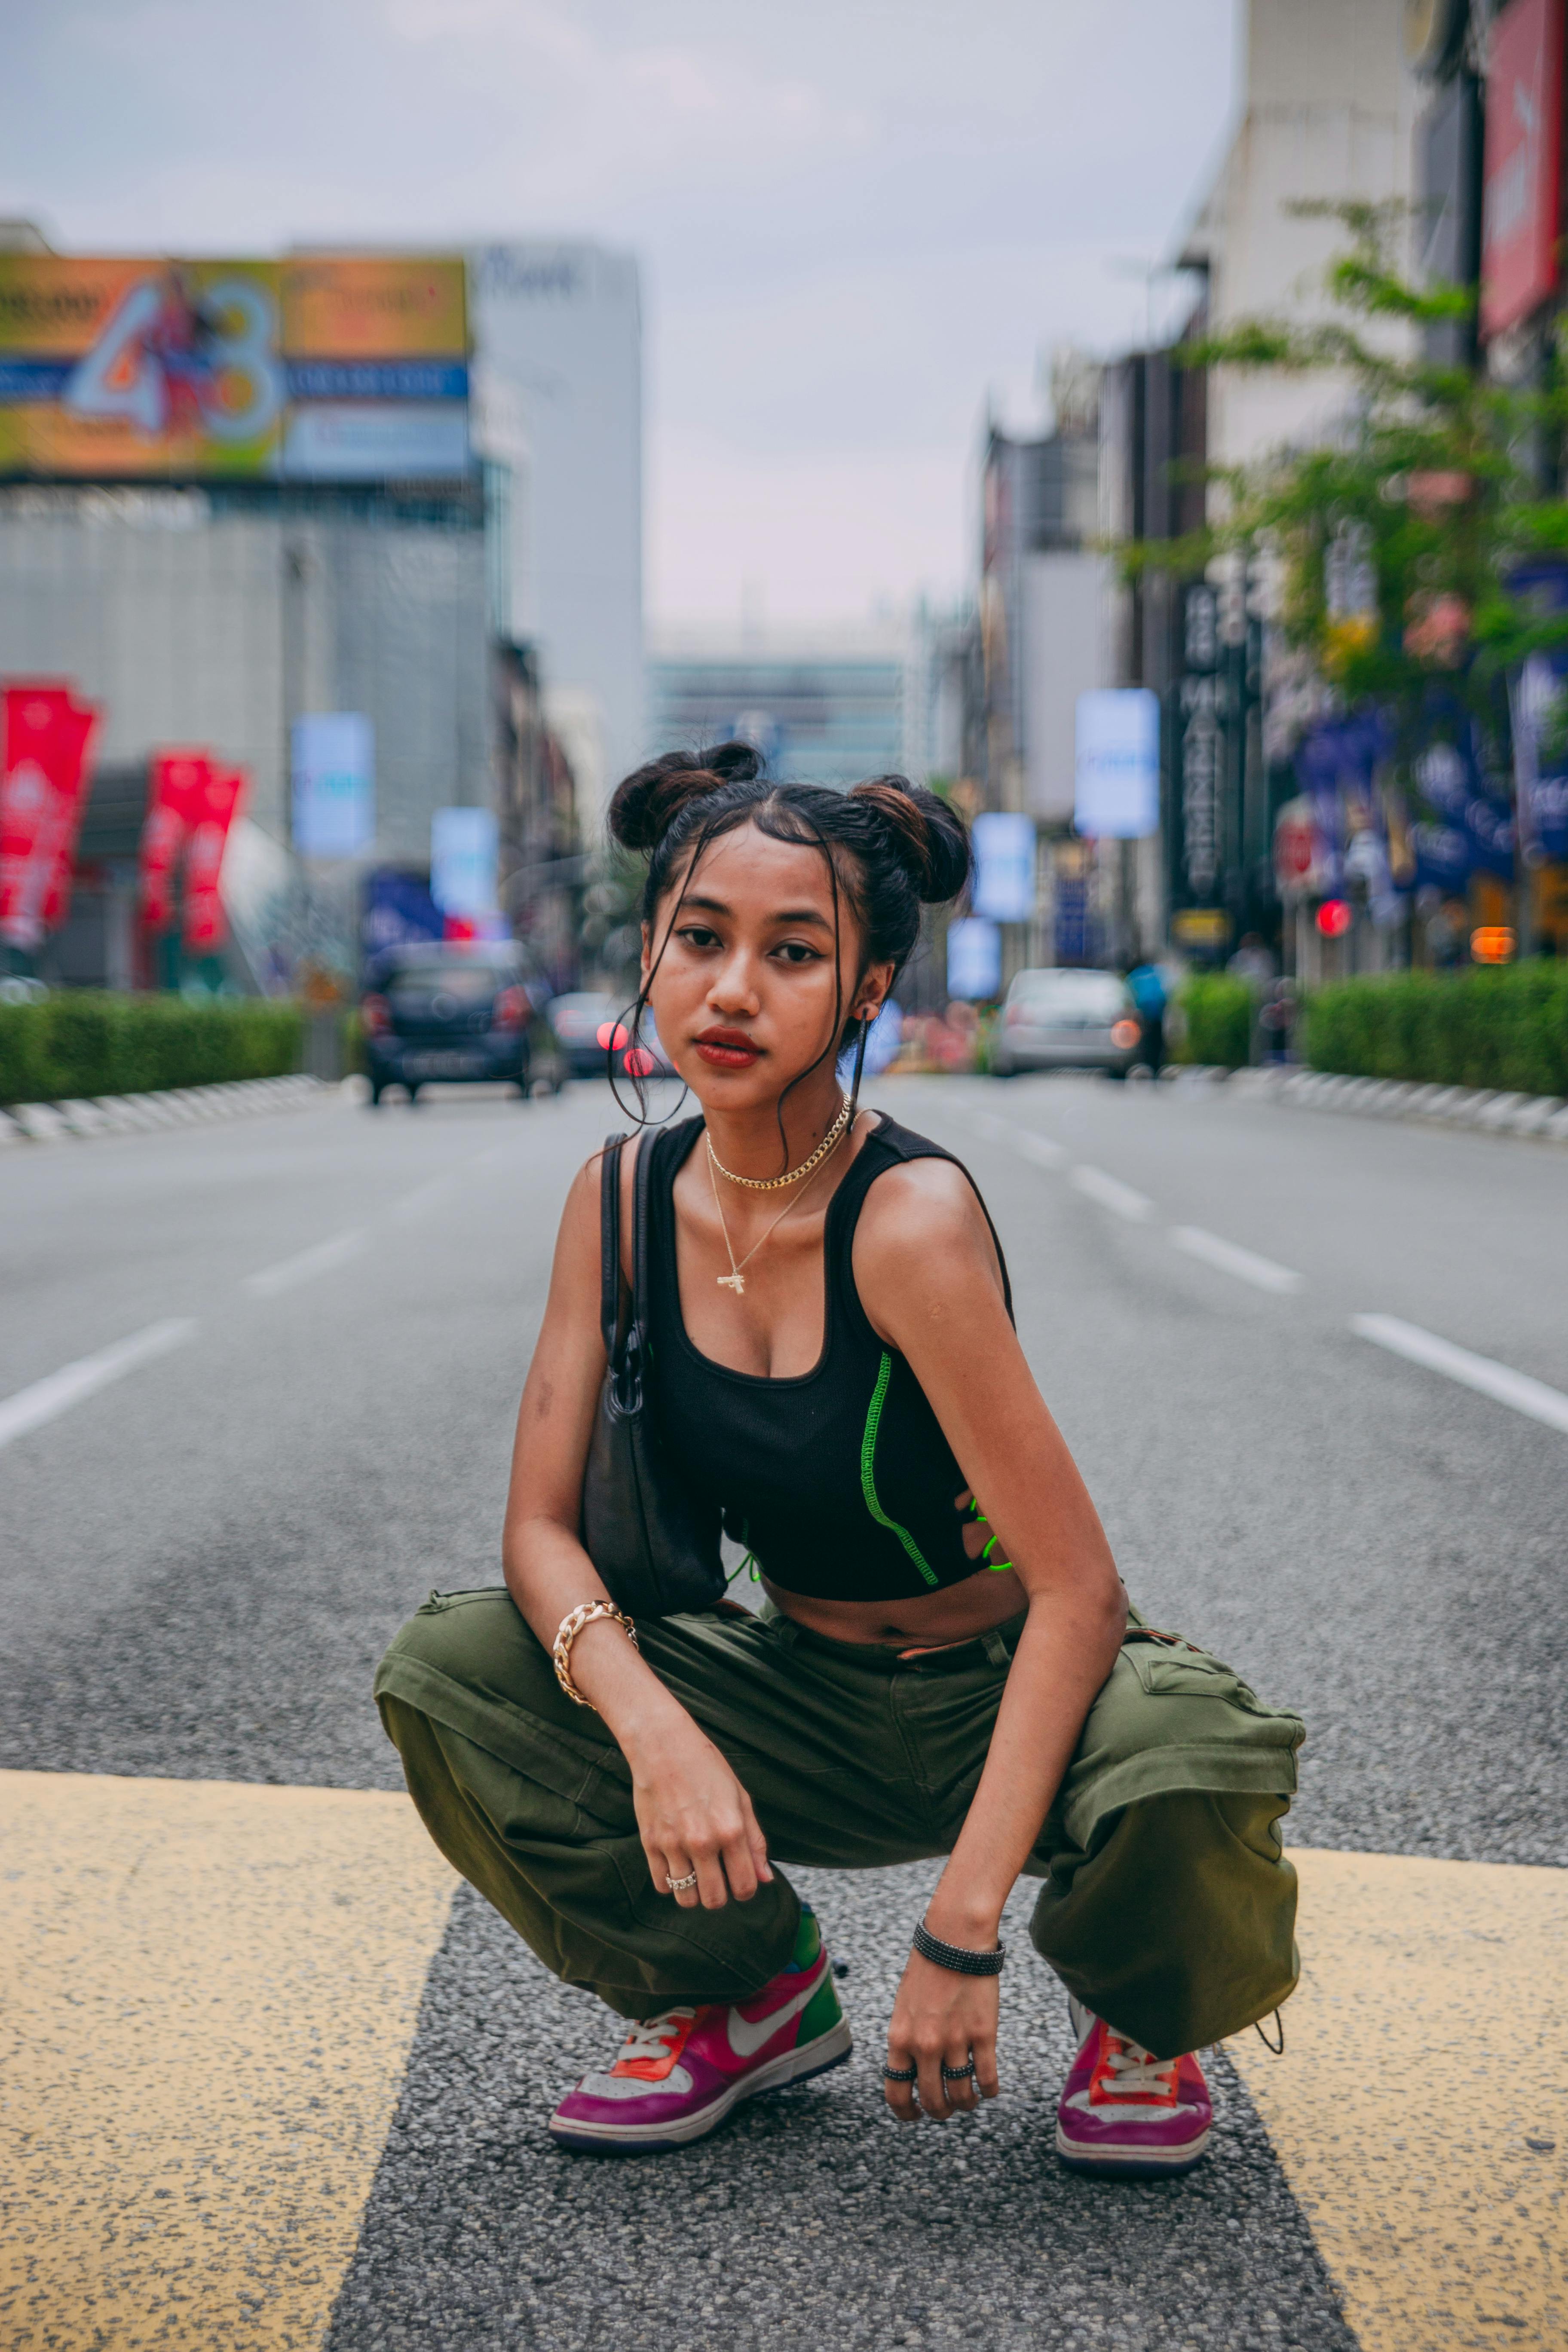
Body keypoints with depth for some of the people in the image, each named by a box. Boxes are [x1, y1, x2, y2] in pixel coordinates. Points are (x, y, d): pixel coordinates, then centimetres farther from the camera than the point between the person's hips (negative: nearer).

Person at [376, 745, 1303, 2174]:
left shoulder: (911, 1218, -26)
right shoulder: (626, 1199, -8)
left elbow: (1078, 1589, -26)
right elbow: (540, 1525, -7)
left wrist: (961, 1929, -32)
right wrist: (653, 1728, -29)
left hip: (1008, 1694, -5)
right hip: (805, 1701, 5)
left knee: (1192, 1767, -37)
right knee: (446, 1678, -13)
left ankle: (1141, 2017, 2)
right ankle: (748, 1996, 10)